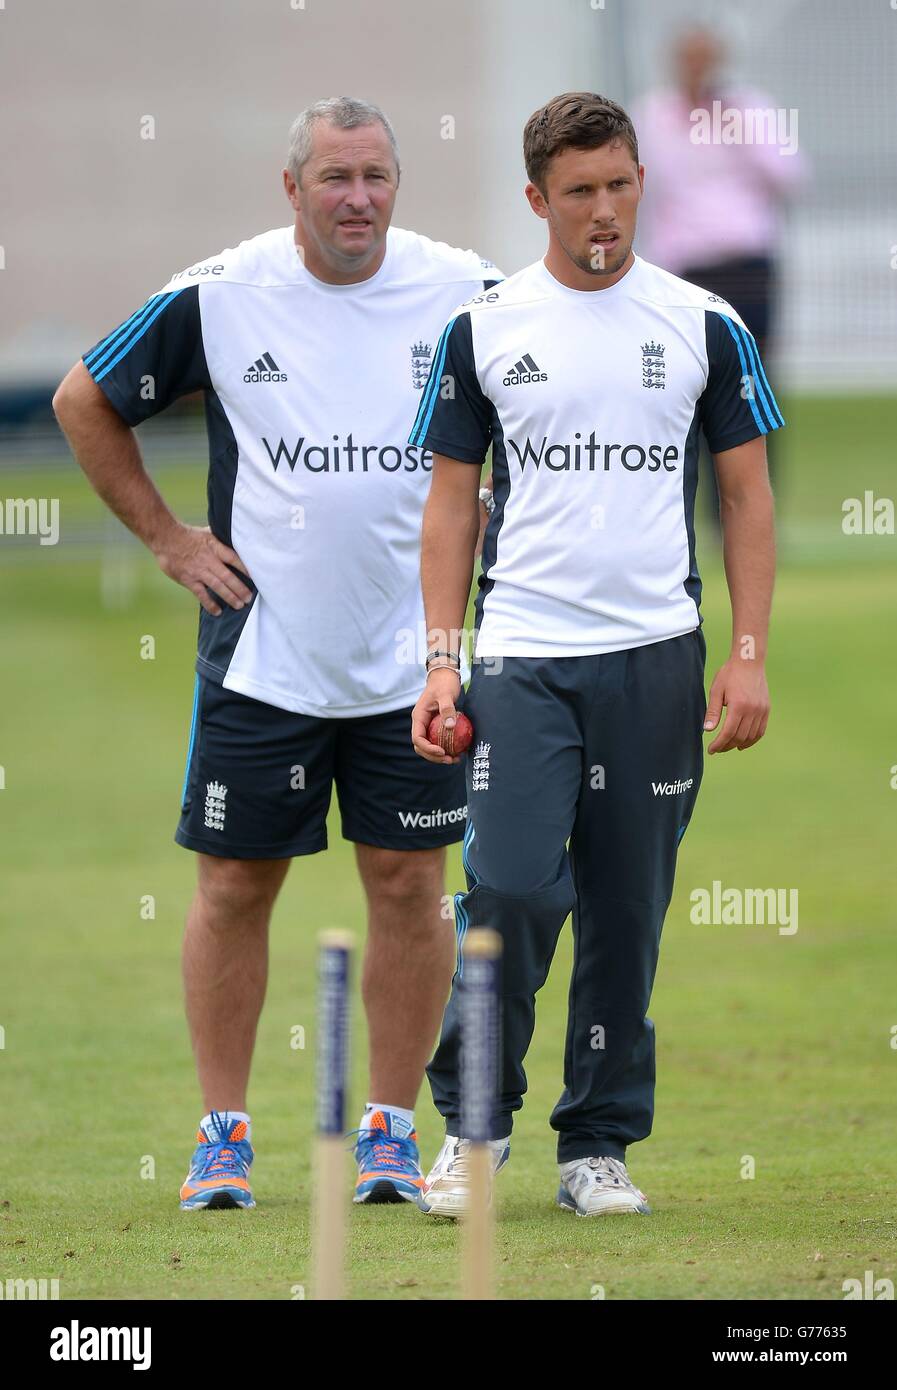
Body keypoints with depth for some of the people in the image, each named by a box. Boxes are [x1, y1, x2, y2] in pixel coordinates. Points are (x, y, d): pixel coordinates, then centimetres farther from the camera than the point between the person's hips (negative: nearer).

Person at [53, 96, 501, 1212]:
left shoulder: (468, 295, -2)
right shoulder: (217, 298, -5)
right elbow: (84, 403, 8)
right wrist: (167, 538, 4)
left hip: (414, 651, 1)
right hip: (259, 651, -1)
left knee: (409, 887, 2)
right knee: (234, 887, 1)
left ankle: (390, 1128, 12)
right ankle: (223, 1134, 11)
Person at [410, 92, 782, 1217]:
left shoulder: (704, 326, 5)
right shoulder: (483, 329, 4)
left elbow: (747, 495, 8)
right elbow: (452, 500, 8)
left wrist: (748, 653, 0)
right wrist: (441, 660, 0)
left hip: (656, 658, 1)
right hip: (521, 655, -1)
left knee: (627, 911, 4)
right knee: (510, 888, -12)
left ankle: (599, 1144, 14)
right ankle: (475, 1117, 6)